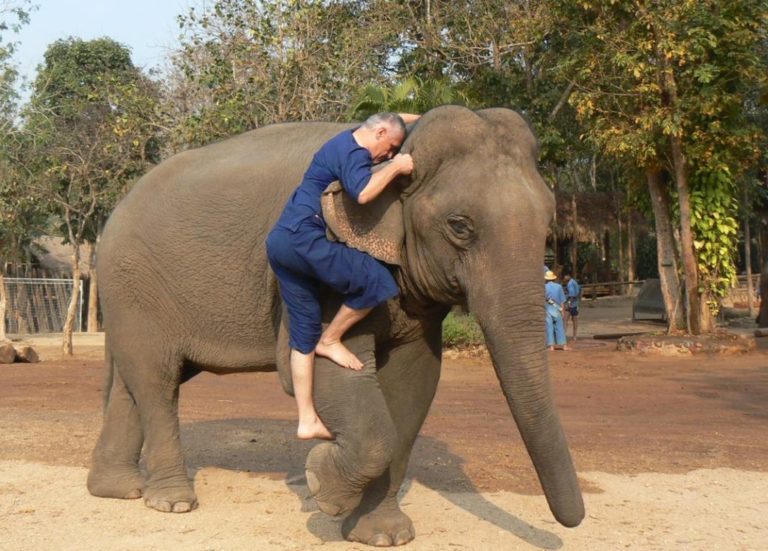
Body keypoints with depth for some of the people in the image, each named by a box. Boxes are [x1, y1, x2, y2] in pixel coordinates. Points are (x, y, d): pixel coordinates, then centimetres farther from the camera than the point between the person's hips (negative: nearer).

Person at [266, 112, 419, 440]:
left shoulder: (345, 142, 24)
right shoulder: (353, 152, -7)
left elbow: (389, 120, 44)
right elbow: (363, 193, -27)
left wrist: (416, 119, 37)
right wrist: (395, 168, -16)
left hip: (279, 241, 10)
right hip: (302, 238, -10)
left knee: (305, 331, 8)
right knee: (377, 281, -12)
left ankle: (307, 420, 9)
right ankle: (331, 340, 3)